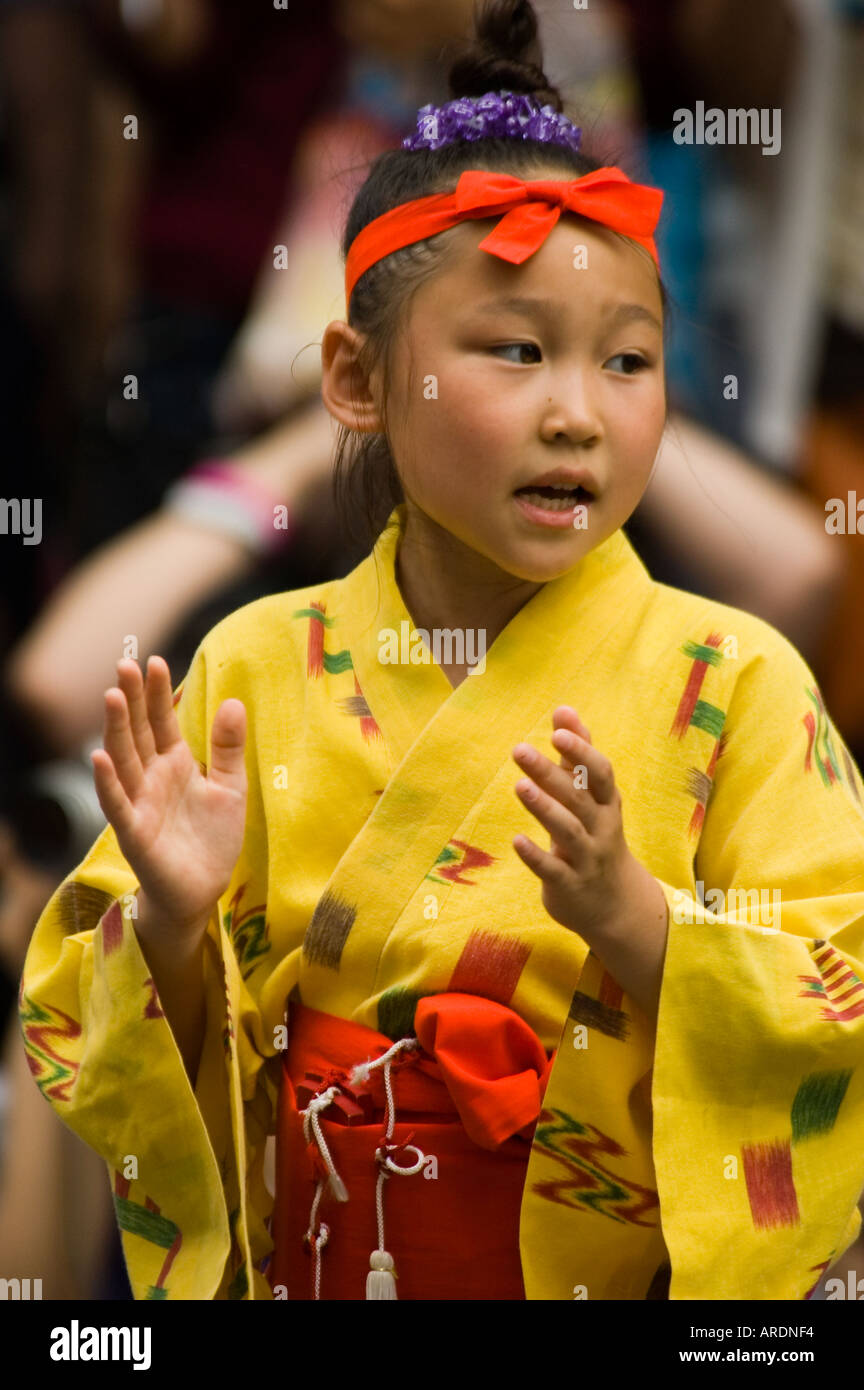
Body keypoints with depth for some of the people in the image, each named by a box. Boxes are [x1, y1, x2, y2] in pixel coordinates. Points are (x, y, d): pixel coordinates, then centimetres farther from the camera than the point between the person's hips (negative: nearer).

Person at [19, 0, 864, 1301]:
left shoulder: (730, 681, -10)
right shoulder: (252, 670, -5)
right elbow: (79, 1036, -1)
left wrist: (633, 916, -28)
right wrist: (174, 924, -21)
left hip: (634, 1276, -1)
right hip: (296, 1268, 1)